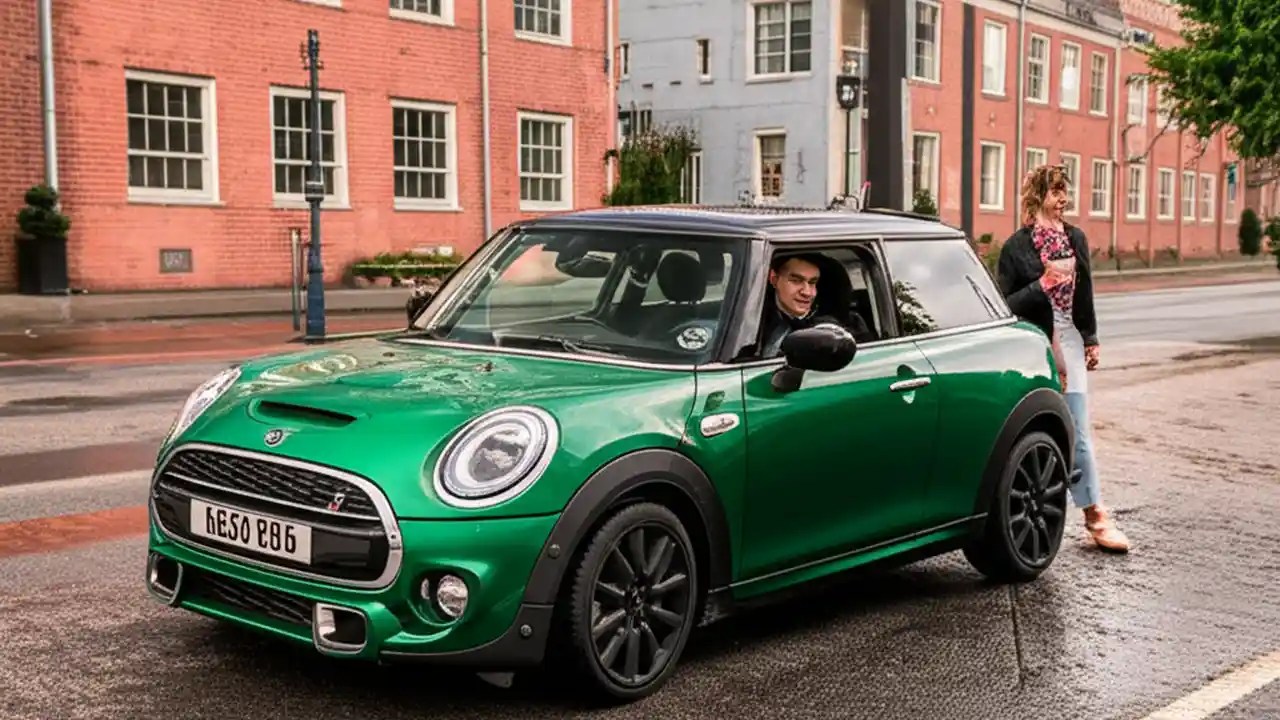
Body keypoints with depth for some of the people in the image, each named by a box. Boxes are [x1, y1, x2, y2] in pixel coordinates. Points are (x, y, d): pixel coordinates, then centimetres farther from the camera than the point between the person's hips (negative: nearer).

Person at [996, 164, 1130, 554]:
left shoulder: (1076, 238, 9)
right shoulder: (1017, 246, -6)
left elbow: (1085, 292, 17)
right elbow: (1005, 305, -8)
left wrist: (1091, 339, 17)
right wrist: (1042, 284, -20)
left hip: (1069, 340, 4)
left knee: (1078, 432, 3)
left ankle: (1095, 513, 5)